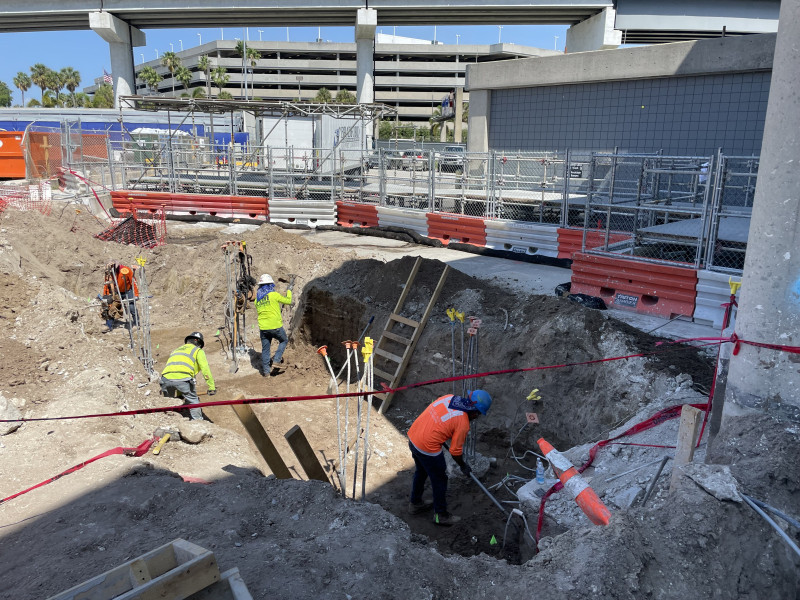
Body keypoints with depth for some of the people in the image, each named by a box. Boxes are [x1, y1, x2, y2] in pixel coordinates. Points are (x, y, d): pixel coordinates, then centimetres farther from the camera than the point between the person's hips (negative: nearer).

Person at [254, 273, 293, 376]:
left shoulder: (257, 299, 8)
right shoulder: (274, 294, -8)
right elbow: (288, 301, 2)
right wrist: (289, 291, 20)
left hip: (263, 327, 5)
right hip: (275, 326, -5)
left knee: (265, 349, 12)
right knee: (284, 341, 19)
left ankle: (265, 371, 15)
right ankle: (276, 361, 5)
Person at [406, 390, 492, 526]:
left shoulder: (449, 397, 0)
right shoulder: (463, 423, -17)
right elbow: (455, 451, -8)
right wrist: (463, 466, 10)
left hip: (413, 437, 8)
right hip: (428, 449, -8)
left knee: (421, 472, 29)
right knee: (439, 480, 14)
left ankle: (415, 504, 48)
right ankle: (441, 515, 31)